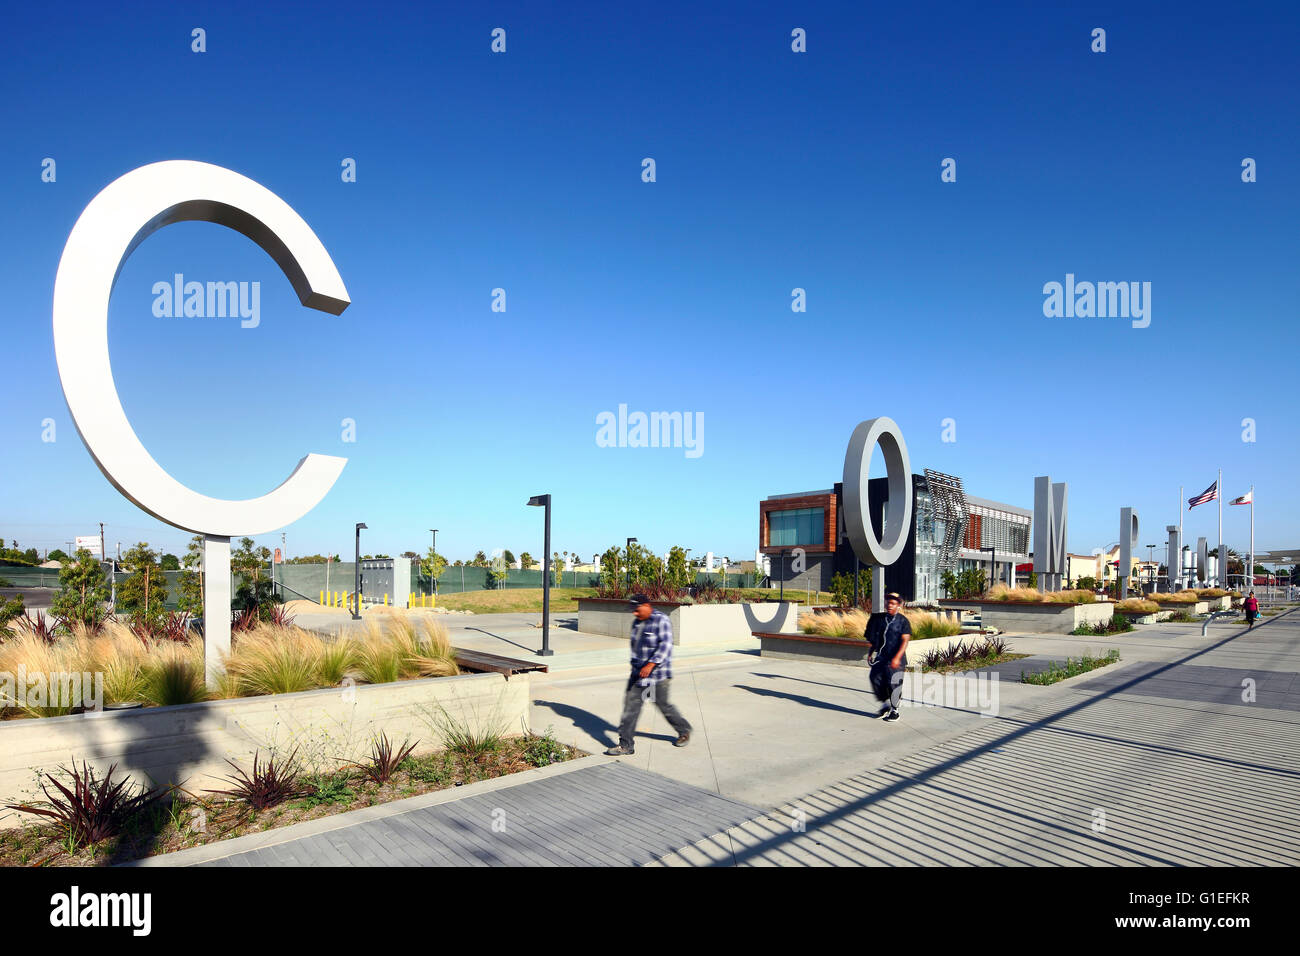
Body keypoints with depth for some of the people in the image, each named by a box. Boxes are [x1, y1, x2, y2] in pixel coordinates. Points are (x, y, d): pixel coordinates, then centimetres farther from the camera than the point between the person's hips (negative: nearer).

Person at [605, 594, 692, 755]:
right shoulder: (637, 622, 9)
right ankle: (625, 745, 4)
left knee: (663, 704, 6)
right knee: (631, 703, 0)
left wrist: (651, 665, -30)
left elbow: (665, 645, -23)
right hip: (639, 672, 7)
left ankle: (684, 731, 32)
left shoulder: (661, 620, -15)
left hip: (657, 672, -7)